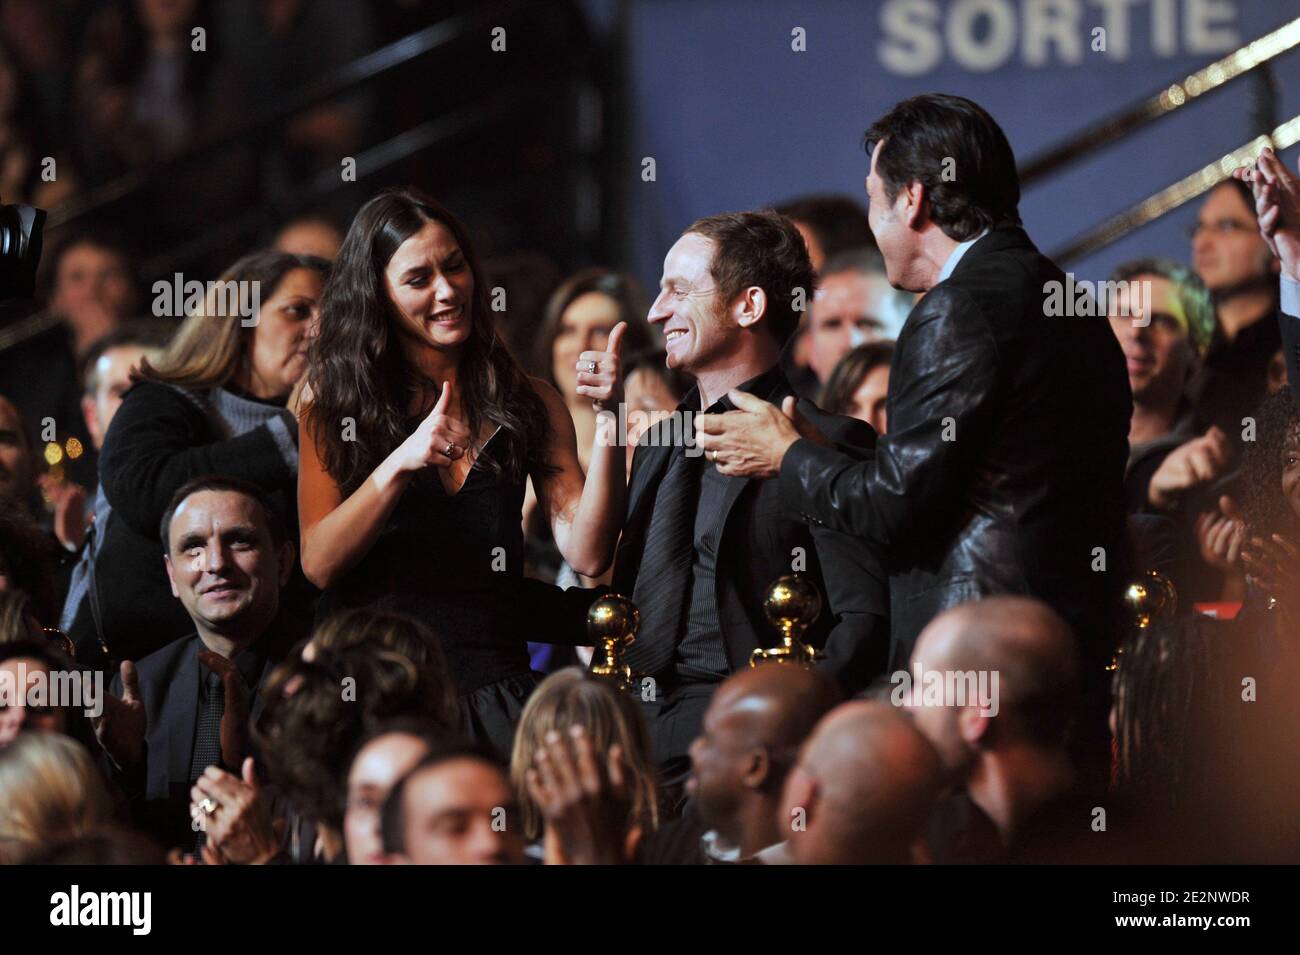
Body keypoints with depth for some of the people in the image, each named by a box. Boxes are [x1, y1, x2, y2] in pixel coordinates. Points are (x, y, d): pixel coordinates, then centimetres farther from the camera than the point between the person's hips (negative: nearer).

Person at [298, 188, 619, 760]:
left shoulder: (528, 403, 11)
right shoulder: (333, 400, 8)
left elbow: (587, 555, 0)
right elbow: (318, 563, -4)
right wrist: (399, 465, -18)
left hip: (490, 685, 1)